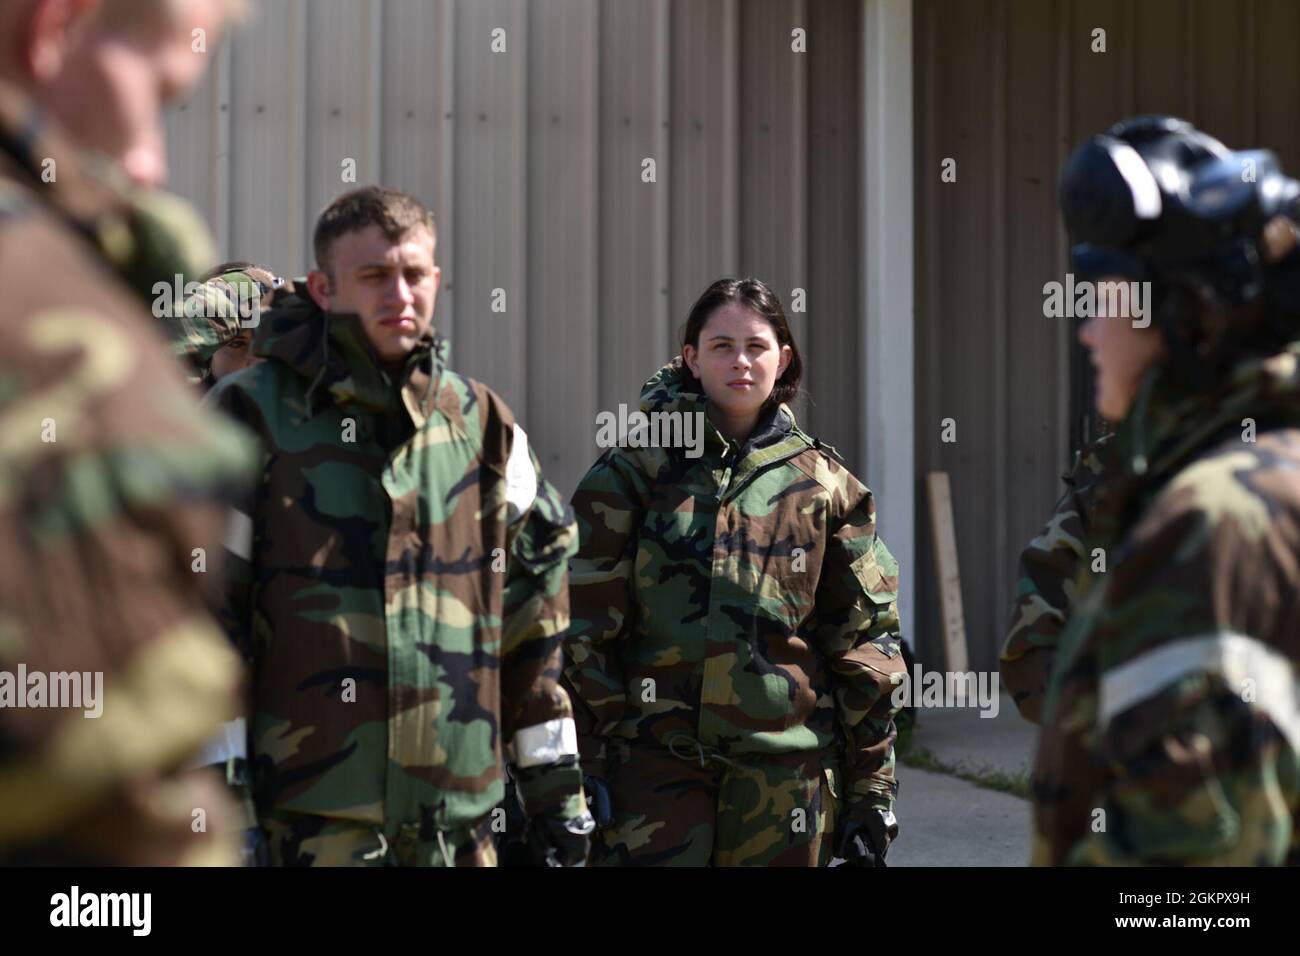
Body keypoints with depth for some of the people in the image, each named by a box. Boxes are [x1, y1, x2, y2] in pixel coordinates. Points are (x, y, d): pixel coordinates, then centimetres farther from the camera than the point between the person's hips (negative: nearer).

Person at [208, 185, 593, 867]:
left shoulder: (480, 422, 12)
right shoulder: (254, 415, -2)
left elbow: (536, 592, 16)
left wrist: (555, 783, 13)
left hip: (457, 819, 4)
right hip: (312, 817, -4)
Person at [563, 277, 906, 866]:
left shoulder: (824, 485, 8)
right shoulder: (636, 470, 3)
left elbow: (865, 646, 9)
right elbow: (584, 626, 0)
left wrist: (872, 793, 6)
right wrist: (585, 768, -6)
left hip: (787, 762, 2)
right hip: (656, 756, -2)